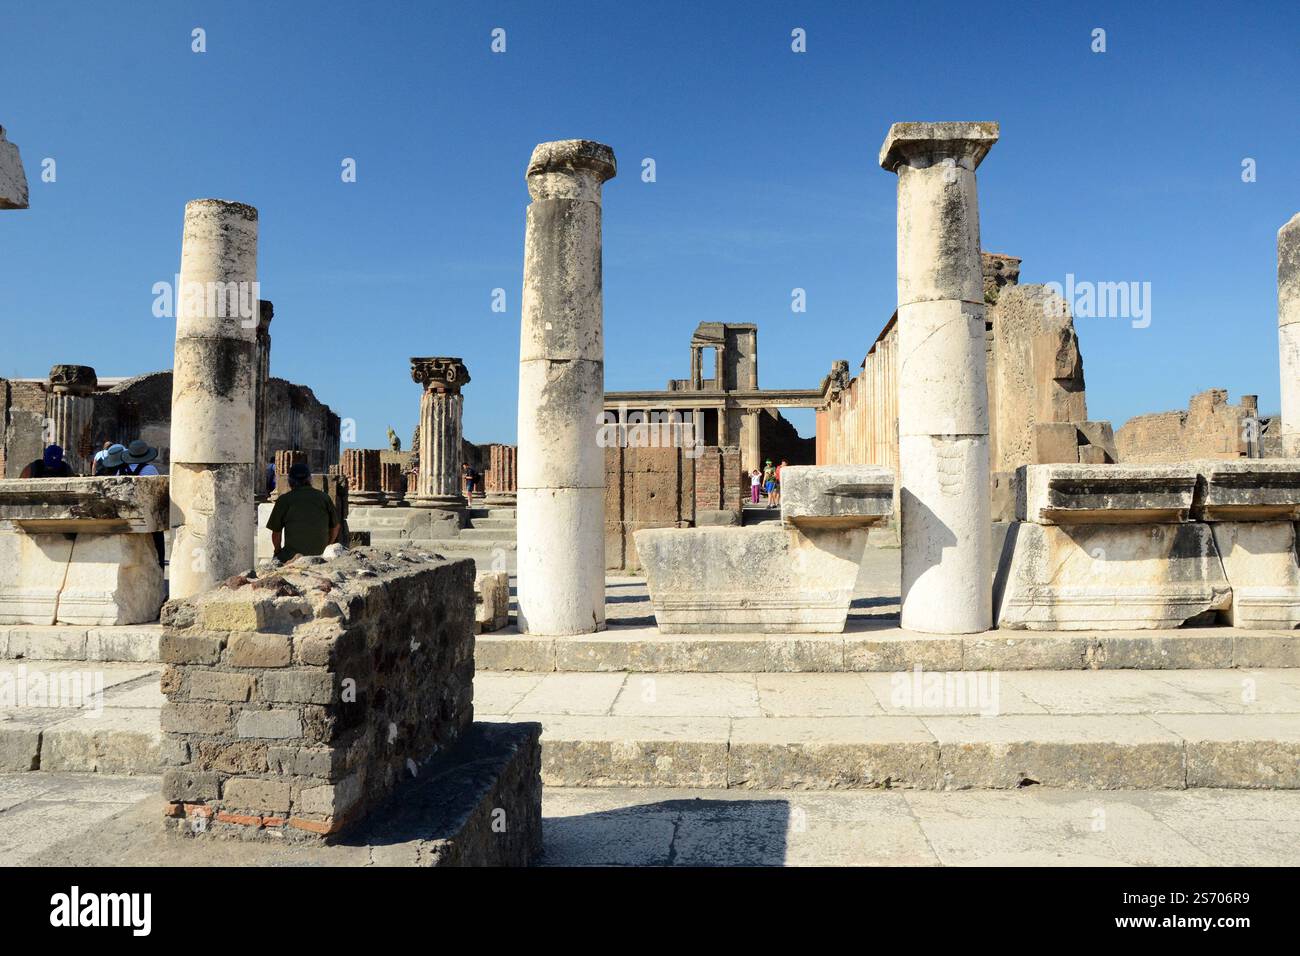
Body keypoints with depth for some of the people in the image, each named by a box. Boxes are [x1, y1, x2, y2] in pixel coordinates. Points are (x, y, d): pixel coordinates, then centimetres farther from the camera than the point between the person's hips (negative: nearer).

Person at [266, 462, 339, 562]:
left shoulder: (284, 500, 1)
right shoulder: (324, 497, 8)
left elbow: (276, 532, 7)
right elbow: (335, 527, 16)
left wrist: (278, 551, 25)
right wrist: (325, 548, 28)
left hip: (292, 557, -3)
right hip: (320, 555, 3)